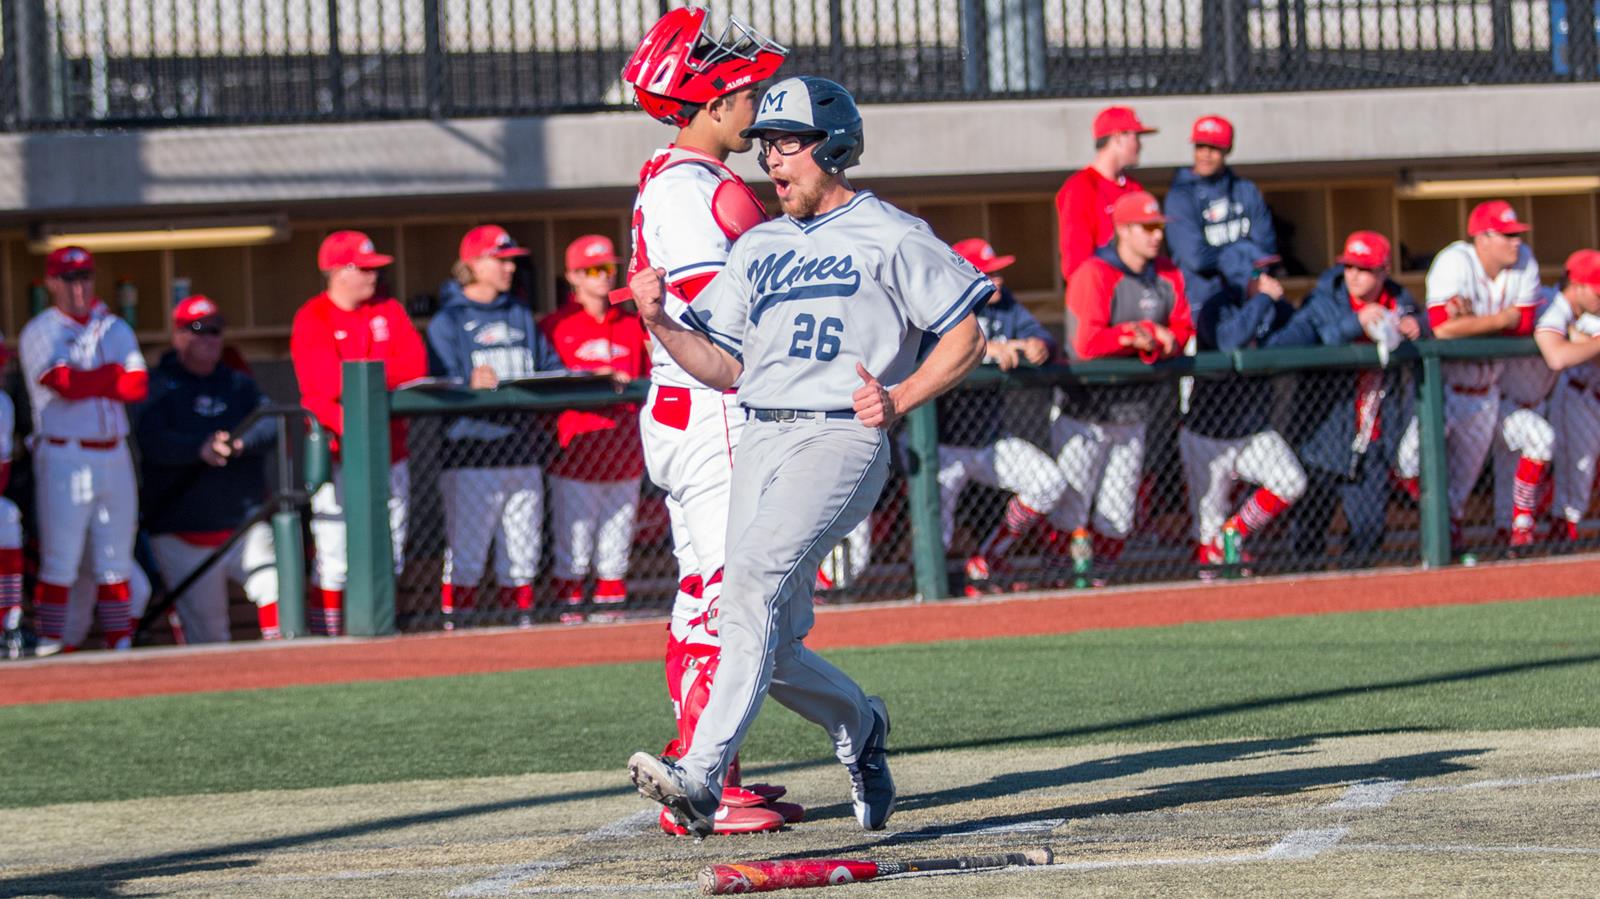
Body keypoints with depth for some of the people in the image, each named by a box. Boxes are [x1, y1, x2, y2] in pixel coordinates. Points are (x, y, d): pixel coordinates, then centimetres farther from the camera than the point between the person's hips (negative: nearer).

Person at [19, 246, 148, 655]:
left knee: (115, 560, 7)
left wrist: (87, 382, -12)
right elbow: (66, 383, -18)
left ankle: (120, 648, 11)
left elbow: (139, 386, -1)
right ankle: (48, 650, -6)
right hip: (64, 456, -5)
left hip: (114, 455, 5)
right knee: (60, 561, -8)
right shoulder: (41, 332, -1)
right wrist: (113, 372, -4)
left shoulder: (114, 329, 14)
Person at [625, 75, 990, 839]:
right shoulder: (757, 248, 22)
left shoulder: (890, 237, 5)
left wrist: (901, 397, -10)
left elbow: (966, 339, 4)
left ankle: (702, 775, -37)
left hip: (842, 437, -7)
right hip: (760, 442, 7)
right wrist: (659, 323, 2)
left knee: (754, 577, -27)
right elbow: (724, 365, 19)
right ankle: (856, 726, 33)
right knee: (774, 645, 1)